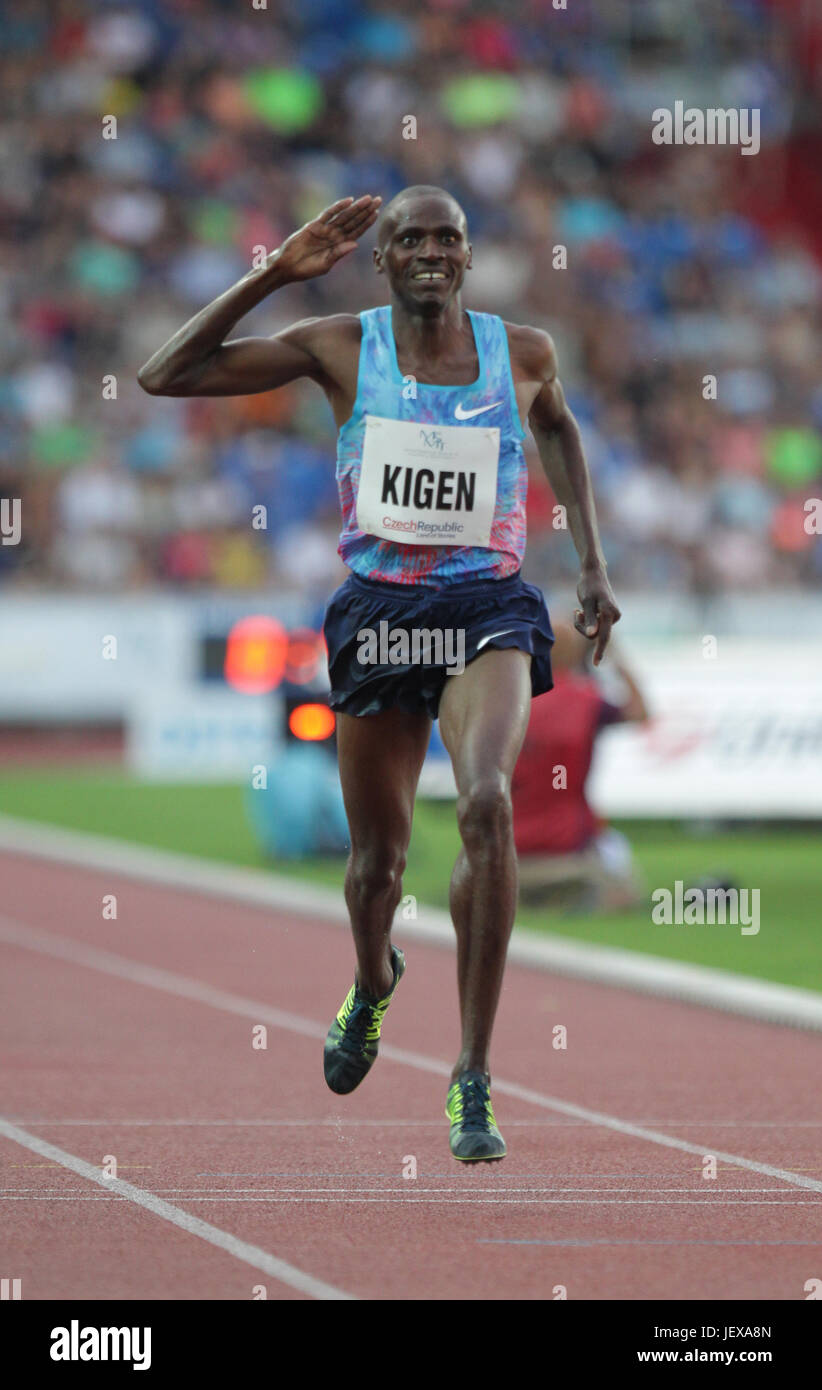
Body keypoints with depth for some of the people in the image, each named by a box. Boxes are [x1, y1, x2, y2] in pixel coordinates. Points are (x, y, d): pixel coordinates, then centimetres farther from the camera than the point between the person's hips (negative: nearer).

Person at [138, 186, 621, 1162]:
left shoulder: (522, 352, 3)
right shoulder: (341, 348, -1)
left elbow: (556, 425, 27)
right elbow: (165, 378, -6)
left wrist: (592, 563, 21)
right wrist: (275, 275, -11)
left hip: (488, 612, -1)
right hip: (378, 609, 1)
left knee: (487, 803, -27)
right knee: (378, 850, 11)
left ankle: (473, 1079, -22)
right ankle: (372, 982, 51)